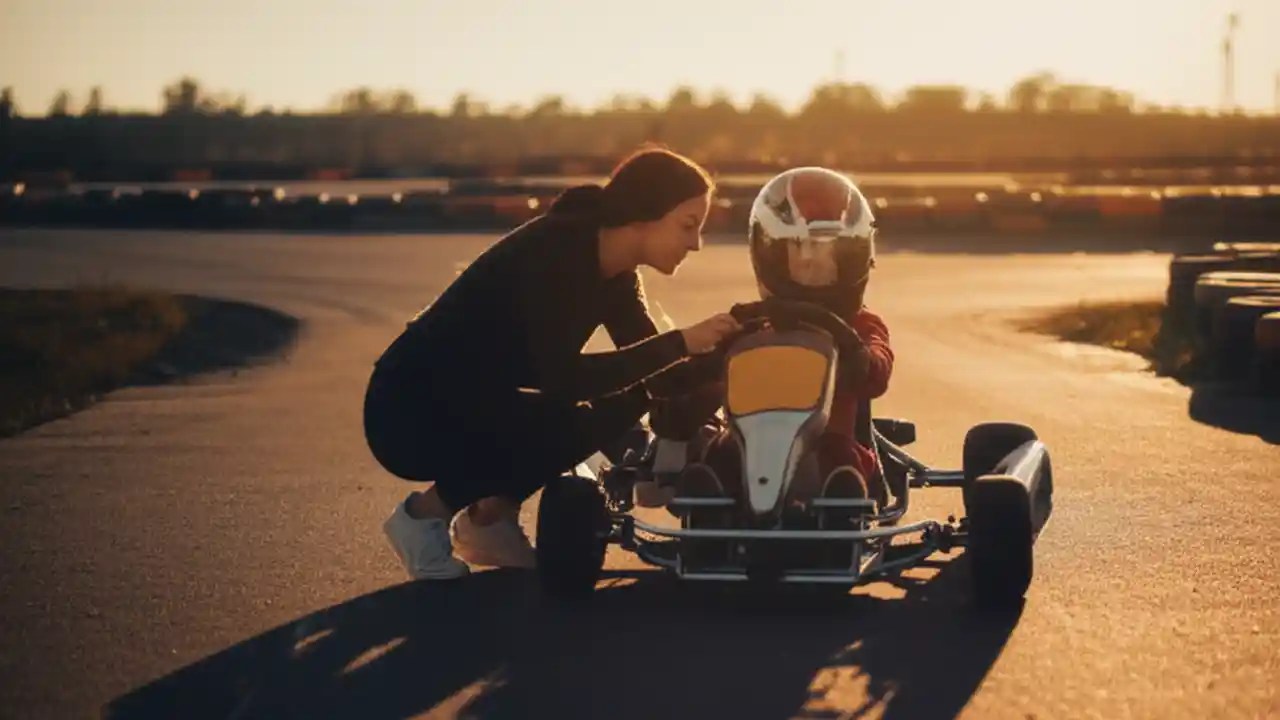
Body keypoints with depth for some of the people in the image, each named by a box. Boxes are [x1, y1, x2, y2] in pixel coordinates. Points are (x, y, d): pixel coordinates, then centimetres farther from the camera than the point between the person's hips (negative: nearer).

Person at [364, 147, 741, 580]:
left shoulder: (613, 272, 2)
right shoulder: (555, 251, -24)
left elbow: (658, 378, 2)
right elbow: (564, 377, -33)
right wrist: (682, 342, -33)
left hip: (478, 406, 9)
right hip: (410, 412, -9)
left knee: (625, 400, -3)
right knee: (576, 425, -27)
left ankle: (489, 515, 8)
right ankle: (427, 512, -8)